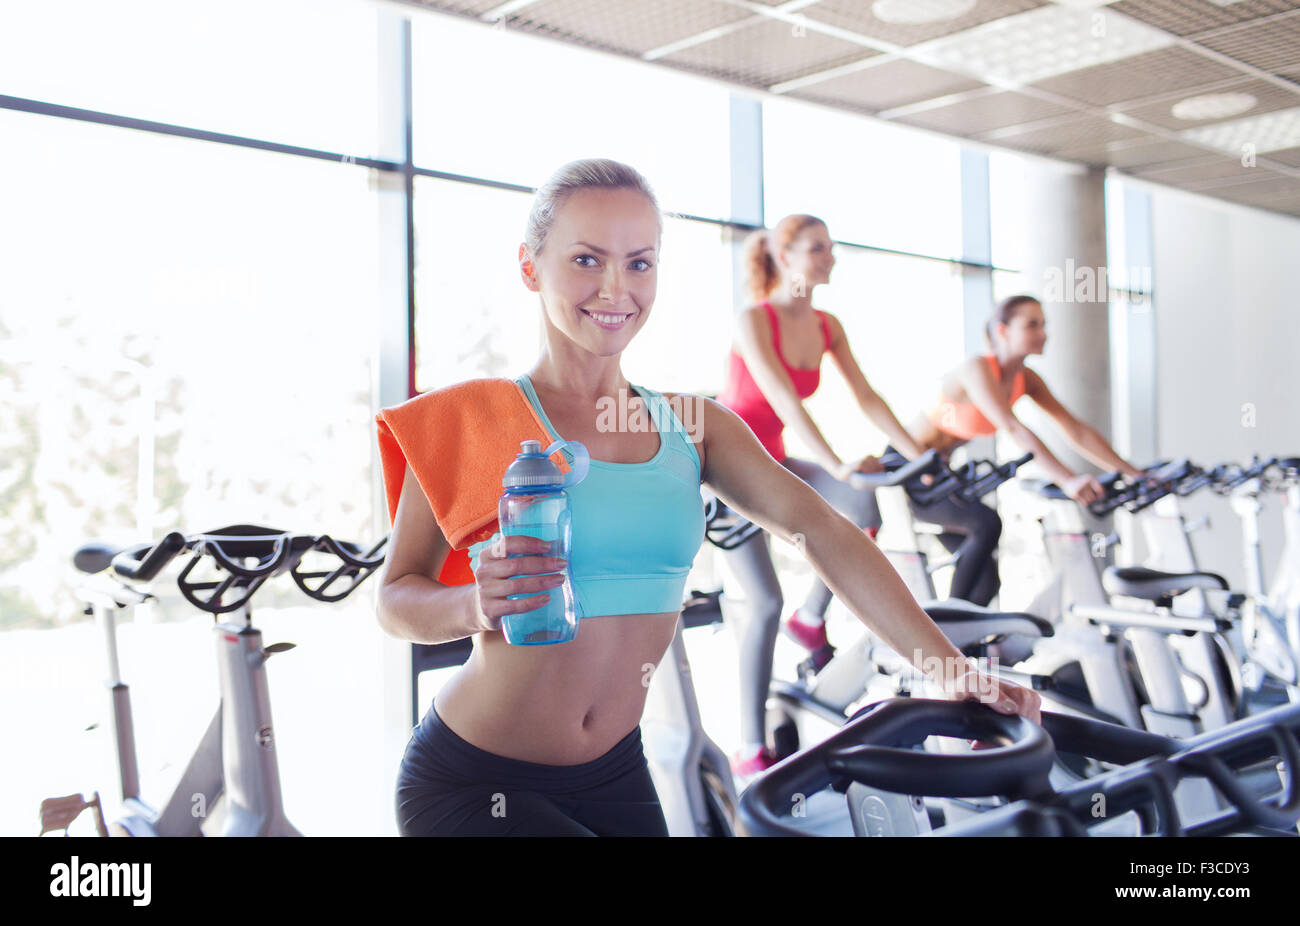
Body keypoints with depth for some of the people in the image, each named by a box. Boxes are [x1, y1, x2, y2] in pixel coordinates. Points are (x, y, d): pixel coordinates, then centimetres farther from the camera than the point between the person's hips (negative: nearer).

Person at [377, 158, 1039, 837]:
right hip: (471, 784, -5)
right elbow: (396, 600, -8)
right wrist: (476, 605, -30)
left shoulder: (693, 427, 4)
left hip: (615, 778, 5)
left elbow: (821, 530, -3)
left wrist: (951, 671, -10)